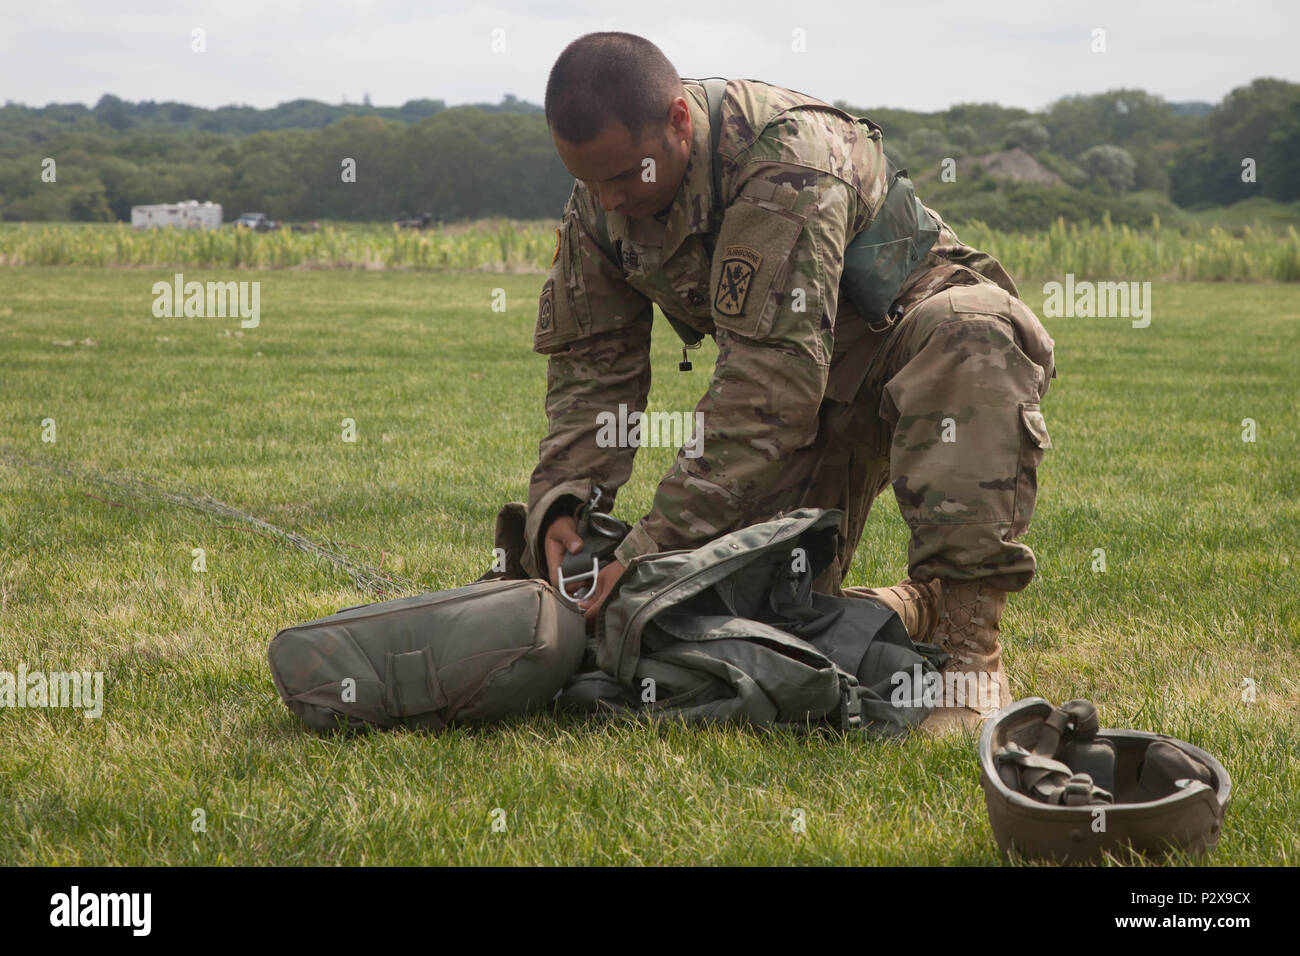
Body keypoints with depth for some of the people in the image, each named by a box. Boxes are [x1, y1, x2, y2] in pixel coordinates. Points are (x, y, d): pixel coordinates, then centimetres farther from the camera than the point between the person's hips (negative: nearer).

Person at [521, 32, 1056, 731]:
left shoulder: (788, 160, -35)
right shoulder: (598, 202, -11)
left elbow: (772, 380, -40)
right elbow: (590, 367, -4)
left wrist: (657, 542, -43)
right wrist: (560, 504, -23)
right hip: (812, 391, 6)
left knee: (966, 336, -42)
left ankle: (967, 637, -36)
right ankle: (899, 613, 22)